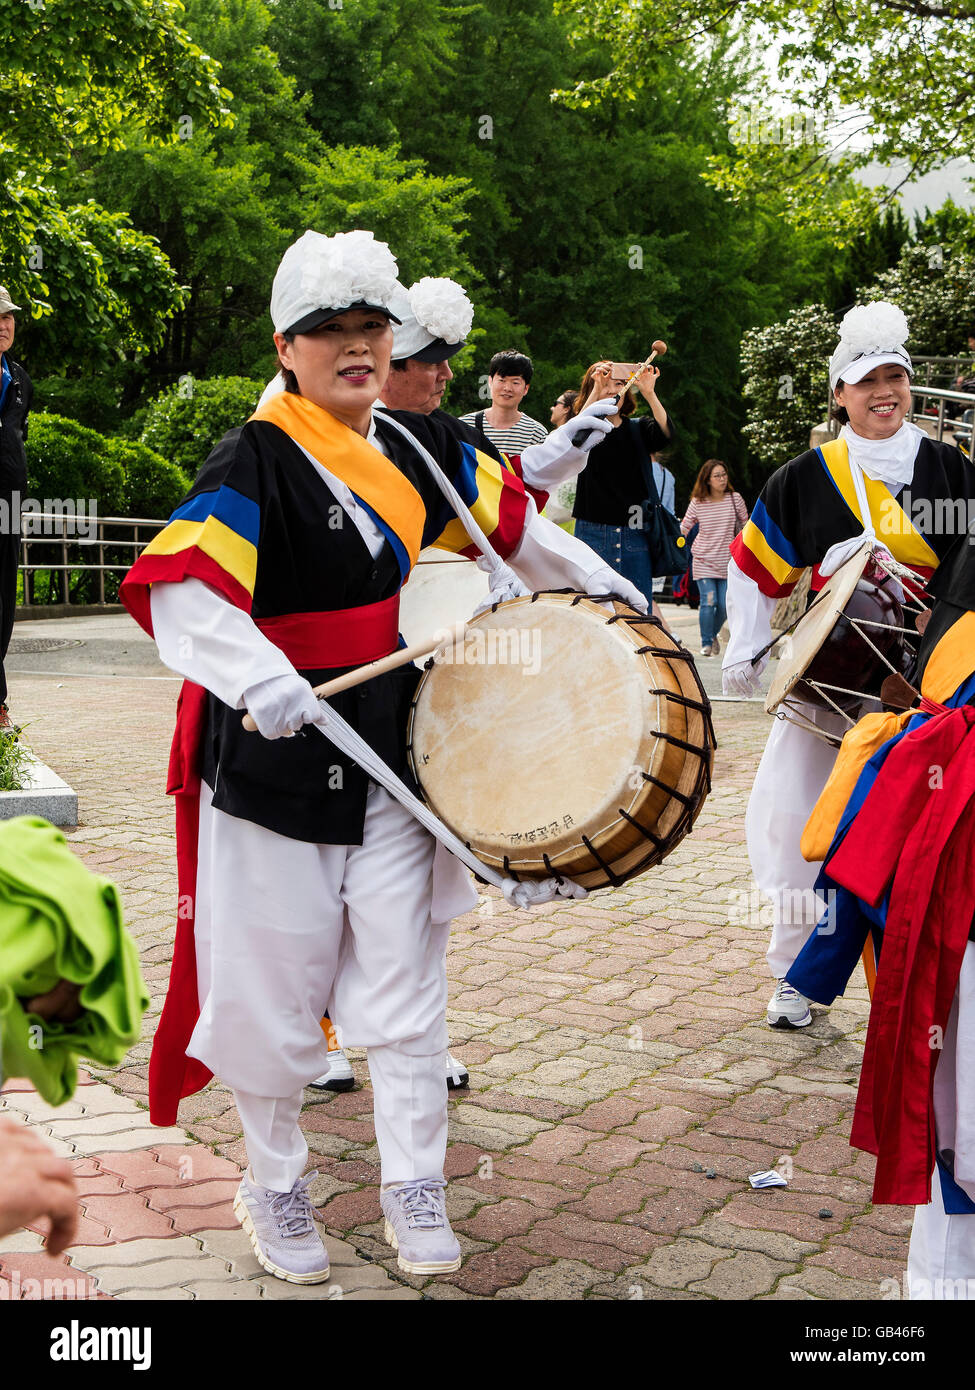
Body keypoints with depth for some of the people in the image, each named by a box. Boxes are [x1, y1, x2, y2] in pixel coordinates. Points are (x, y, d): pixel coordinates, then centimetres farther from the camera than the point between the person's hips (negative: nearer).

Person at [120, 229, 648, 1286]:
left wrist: (594, 581, 19)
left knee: (404, 980, 9)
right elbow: (177, 586, -28)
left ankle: (413, 1188, 23)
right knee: (275, 983, 7)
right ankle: (274, 1186, 28)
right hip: (276, 761, -5)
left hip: (393, 756, 5)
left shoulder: (416, 446, 6)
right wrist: (258, 677, -43)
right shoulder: (255, 462, -14)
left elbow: (504, 517, 24)